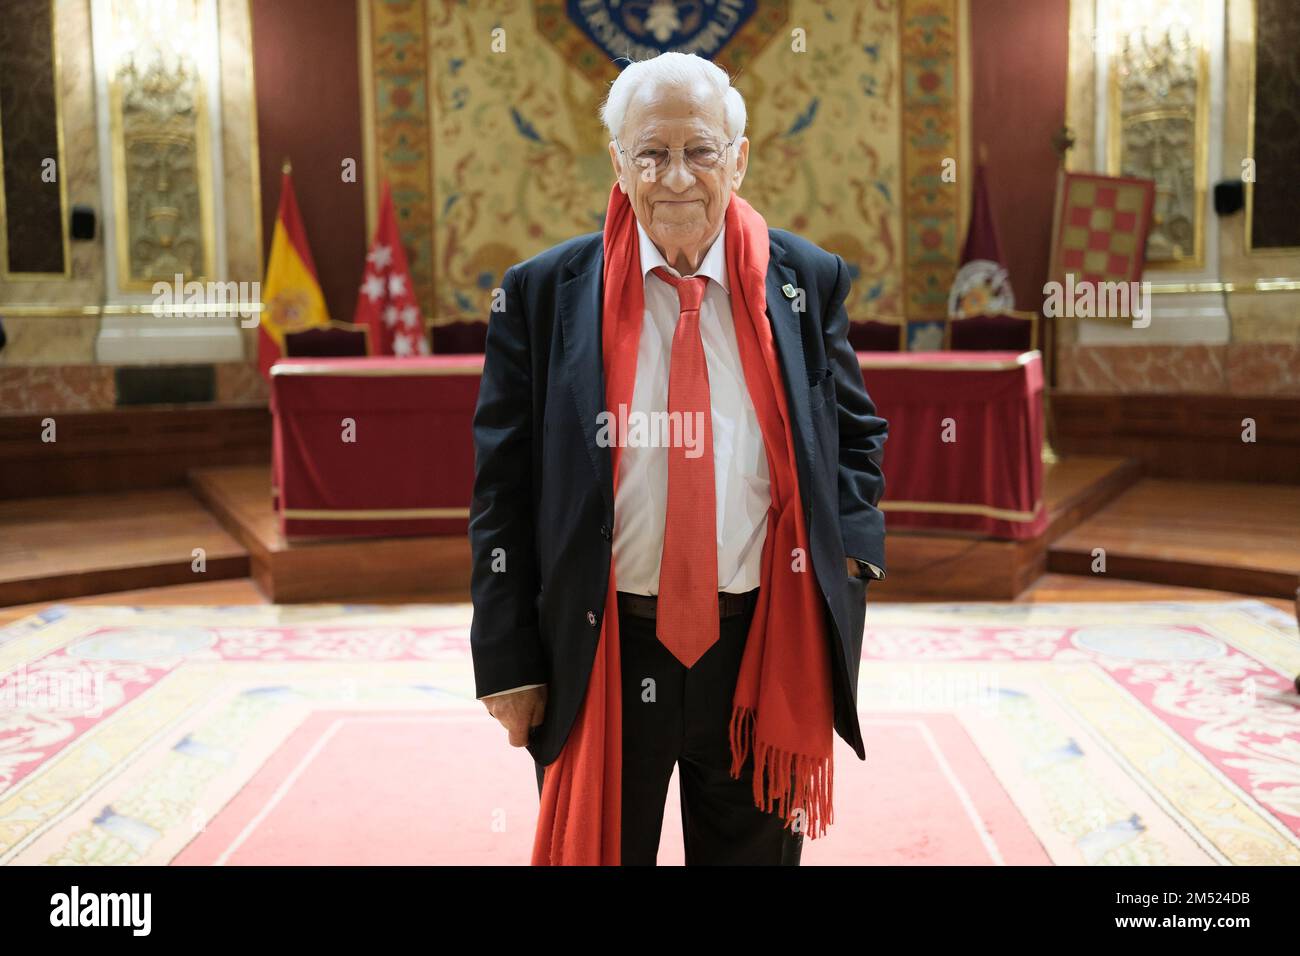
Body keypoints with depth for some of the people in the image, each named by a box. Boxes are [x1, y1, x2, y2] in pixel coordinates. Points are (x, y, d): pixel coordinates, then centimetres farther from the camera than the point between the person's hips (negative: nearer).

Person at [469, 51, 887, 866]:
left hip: (765, 651, 2)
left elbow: (858, 431, 13)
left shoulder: (809, 281, 0)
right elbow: (503, 488, -3)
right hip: (600, 656, -1)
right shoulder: (544, 293, -5)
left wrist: (848, 546, -5)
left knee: (756, 851, 20)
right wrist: (508, 663, -5)